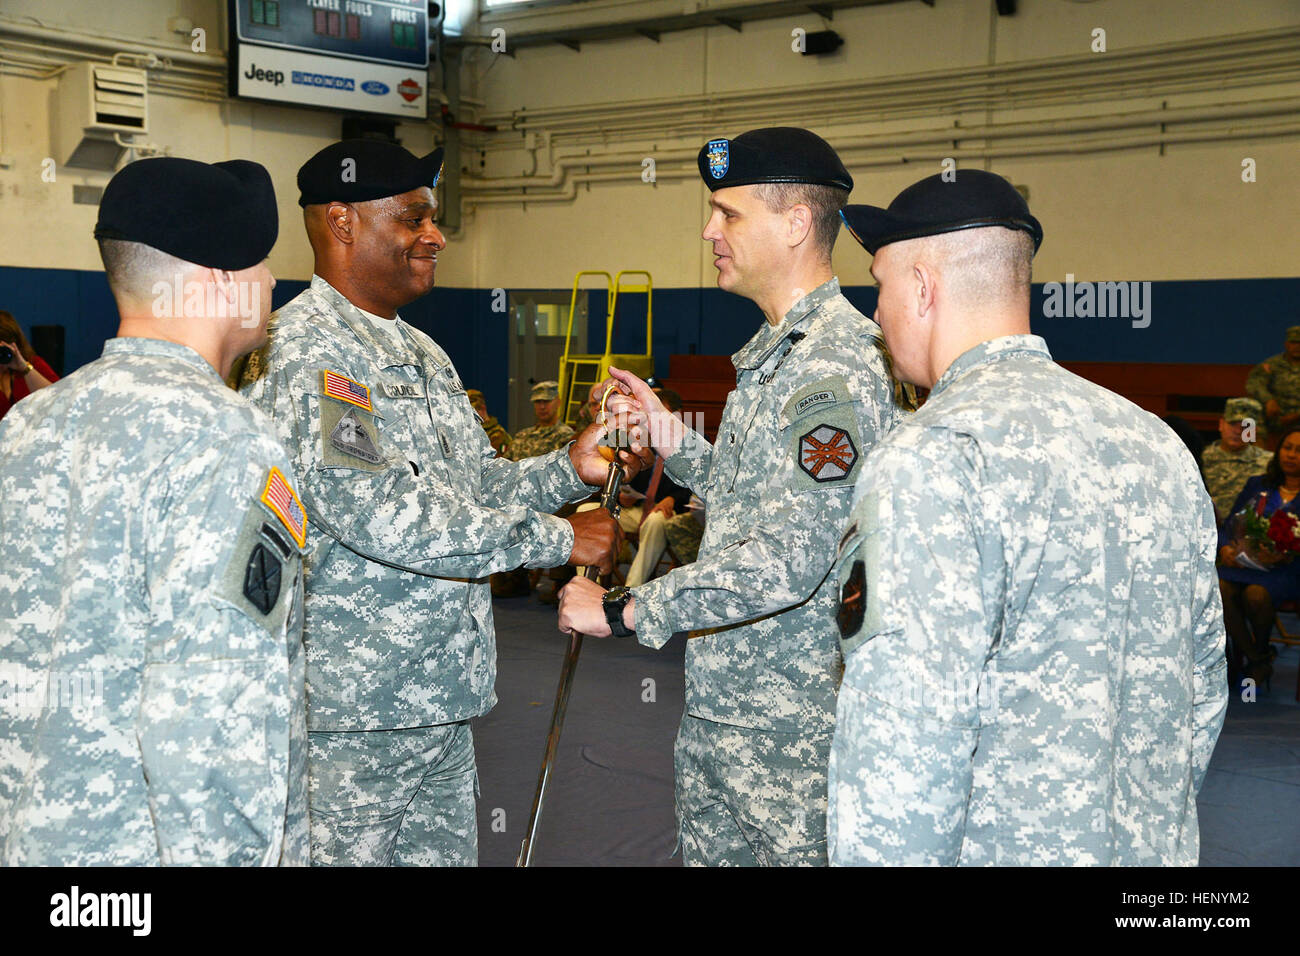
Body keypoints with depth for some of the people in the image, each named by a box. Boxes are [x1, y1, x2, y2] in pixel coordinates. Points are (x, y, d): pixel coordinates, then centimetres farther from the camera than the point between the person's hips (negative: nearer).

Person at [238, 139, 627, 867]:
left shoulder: (423, 355, 16)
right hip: (347, 723, -9)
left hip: (443, 708, 9)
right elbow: (380, 514, -25)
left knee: (449, 853, 16)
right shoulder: (303, 355, -16)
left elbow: (477, 485, 19)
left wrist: (568, 469, 0)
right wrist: (557, 538, -20)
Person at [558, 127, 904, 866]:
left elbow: (787, 563, -27)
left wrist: (625, 610, -21)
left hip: (792, 724, -9)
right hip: (717, 702, 10)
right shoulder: (773, 350, 13)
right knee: (708, 853, 18)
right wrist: (673, 440, 5)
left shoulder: (838, 366, -20)